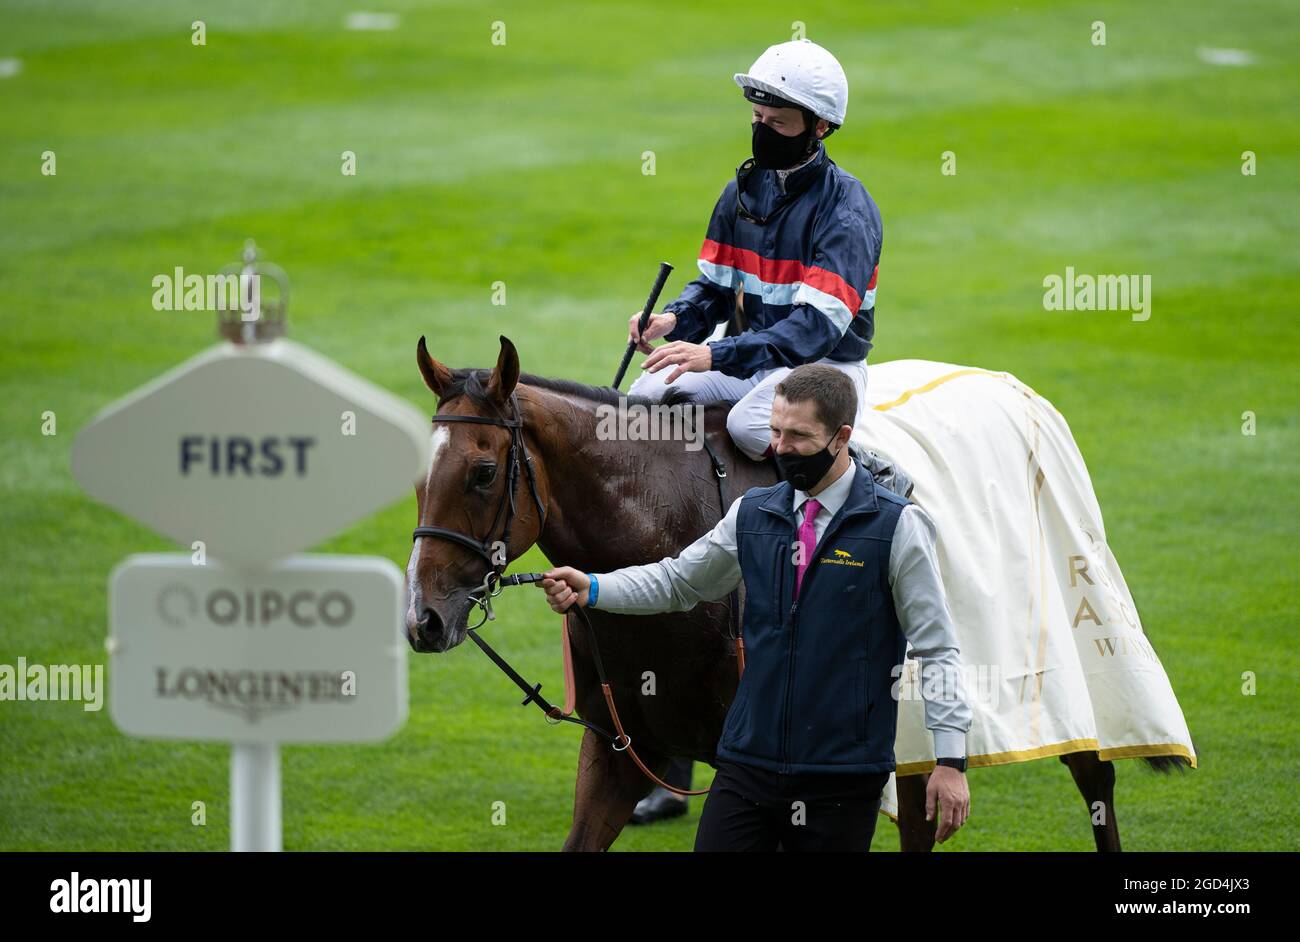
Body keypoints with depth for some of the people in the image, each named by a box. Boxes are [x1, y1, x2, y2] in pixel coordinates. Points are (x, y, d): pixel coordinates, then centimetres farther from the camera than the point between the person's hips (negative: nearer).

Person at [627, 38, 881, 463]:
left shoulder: (847, 209, -18)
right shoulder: (744, 189, 6)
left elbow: (819, 322, -28)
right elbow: (715, 285, 12)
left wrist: (716, 356, -37)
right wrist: (675, 318, -14)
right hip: (752, 356, 7)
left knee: (751, 424, -34)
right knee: (648, 394, -14)